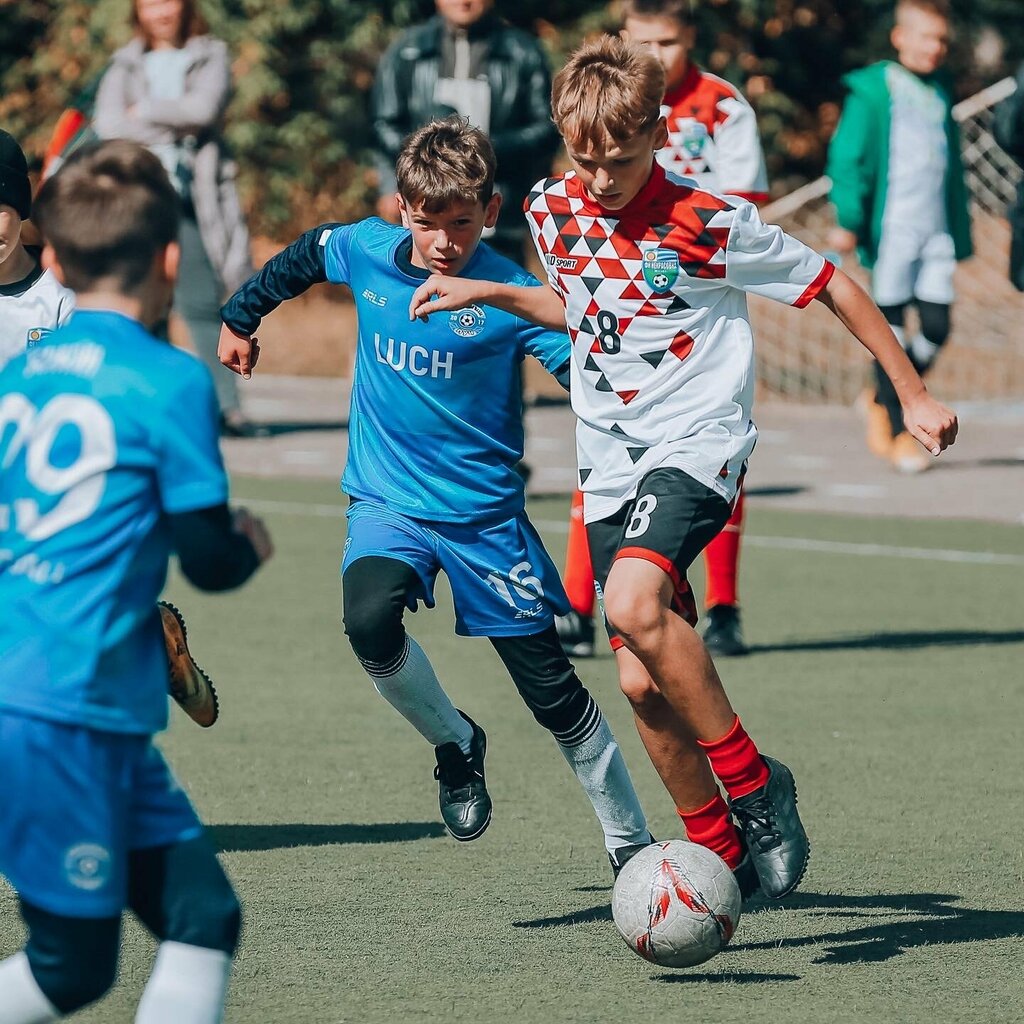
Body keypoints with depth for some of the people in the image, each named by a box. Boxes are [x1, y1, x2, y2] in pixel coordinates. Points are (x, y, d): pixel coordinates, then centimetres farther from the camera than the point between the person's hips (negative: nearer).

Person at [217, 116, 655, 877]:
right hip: (387, 504, 2)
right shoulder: (364, 251, -5)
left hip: (485, 516, -2)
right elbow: (300, 259, 17)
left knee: (552, 689, 2)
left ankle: (631, 843, 21)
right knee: (370, 622, -29)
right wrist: (240, 318, 30)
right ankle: (454, 743, 1)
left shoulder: (512, 295, -17)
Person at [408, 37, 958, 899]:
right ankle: (720, 851, 20)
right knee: (643, 681, 3)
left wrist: (914, 396, -1)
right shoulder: (555, 211, 3)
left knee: (636, 602, -31)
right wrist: (490, 296, 11)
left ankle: (755, 785, -15)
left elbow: (833, 286, -4)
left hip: (696, 443, -6)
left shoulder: (710, 223, -14)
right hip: (612, 461, 6)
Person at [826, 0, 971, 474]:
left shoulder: (940, 91, 15)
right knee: (892, 328, 0)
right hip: (892, 229, -5)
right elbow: (848, 159, -7)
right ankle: (897, 431, 7)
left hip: (935, 232, 5)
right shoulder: (873, 90, -4)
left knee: (936, 325, -1)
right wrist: (848, 221, -17)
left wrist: (960, 228, 21)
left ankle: (883, 399, 21)